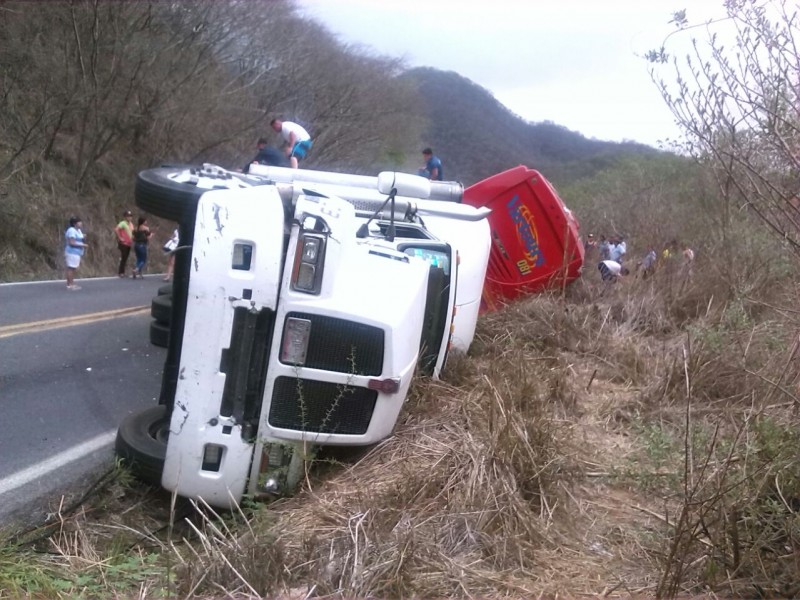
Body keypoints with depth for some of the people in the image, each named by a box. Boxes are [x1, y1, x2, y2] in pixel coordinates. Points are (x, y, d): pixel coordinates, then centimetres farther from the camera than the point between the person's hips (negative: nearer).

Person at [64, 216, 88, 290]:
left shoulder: (79, 230, 15)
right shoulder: (72, 231, -15)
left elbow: (81, 241, 20)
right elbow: (72, 243, -23)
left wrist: (84, 238, -1)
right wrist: (82, 245, -20)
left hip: (76, 253, 10)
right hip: (72, 252, -10)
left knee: (74, 269, 13)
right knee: (70, 268, -8)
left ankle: (72, 284, 18)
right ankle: (69, 285, -8)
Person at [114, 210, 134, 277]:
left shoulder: (131, 224, 13)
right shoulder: (123, 223, -13)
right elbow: (116, 229, -26)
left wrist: (132, 237, 15)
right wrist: (119, 237, -21)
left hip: (129, 243, 8)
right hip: (123, 243, -8)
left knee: (125, 258, 10)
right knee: (124, 258, -6)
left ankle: (121, 271, 17)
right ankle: (121, 272, 1)